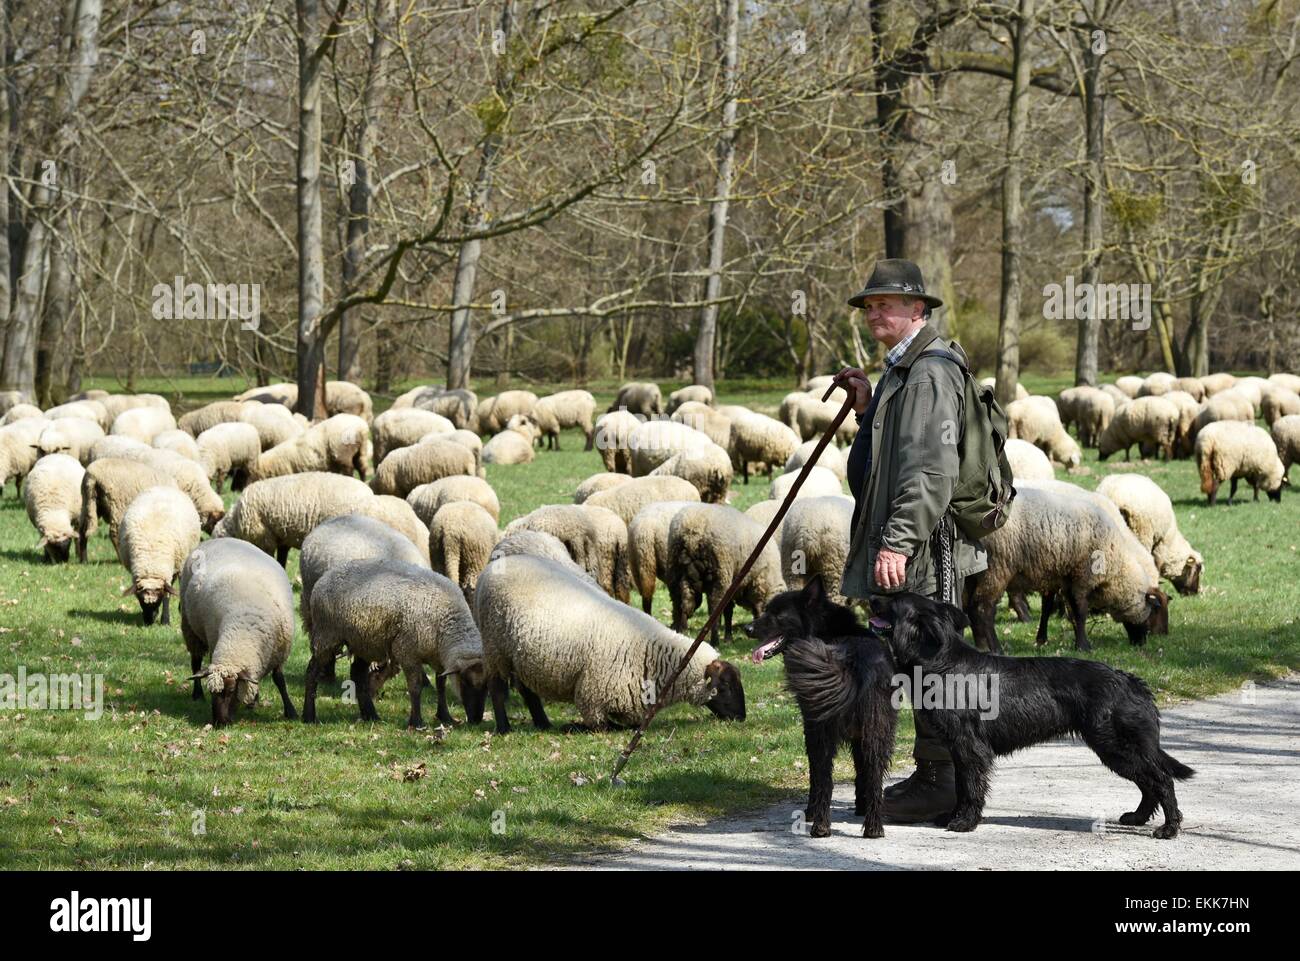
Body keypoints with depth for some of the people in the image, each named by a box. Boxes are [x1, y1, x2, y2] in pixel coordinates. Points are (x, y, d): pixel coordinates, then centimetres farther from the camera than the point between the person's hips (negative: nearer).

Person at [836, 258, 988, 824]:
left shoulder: (931, 373, -15)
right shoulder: (902, 370, 19)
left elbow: (931, 467, -23)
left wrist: (898, 542, -27)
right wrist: (867, 407, 12)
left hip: (925, 548, -11)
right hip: (908, 547, 11)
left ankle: (940, 783, -4)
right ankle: (933, 776, 20)